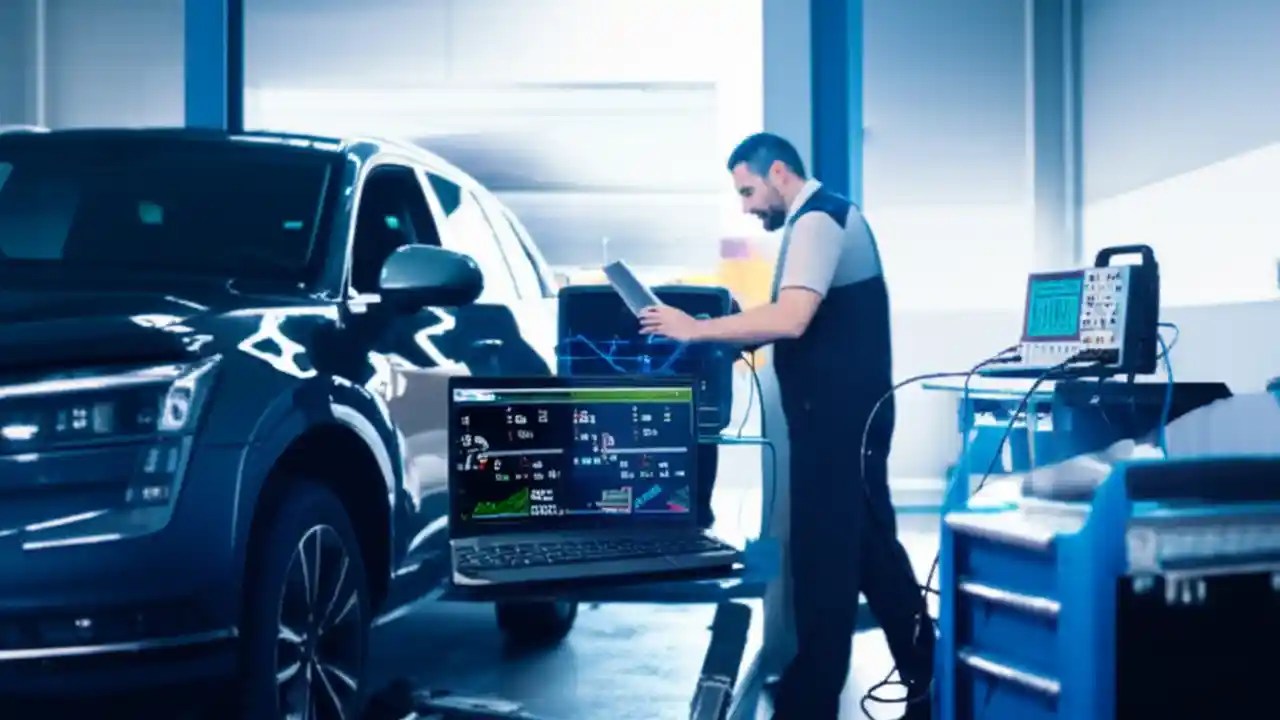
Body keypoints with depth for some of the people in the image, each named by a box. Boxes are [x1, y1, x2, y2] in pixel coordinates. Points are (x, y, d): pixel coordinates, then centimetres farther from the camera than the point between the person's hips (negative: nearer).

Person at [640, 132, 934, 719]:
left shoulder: (817, 220, -15)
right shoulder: (826, 216, 17)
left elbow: (790, 318, -27)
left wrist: (697, 329, -21)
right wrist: (728, 337, 11)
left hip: (835, 414, -10)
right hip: (846, 410, 10)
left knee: (823, 554, -4)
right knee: (868, 545, 15)